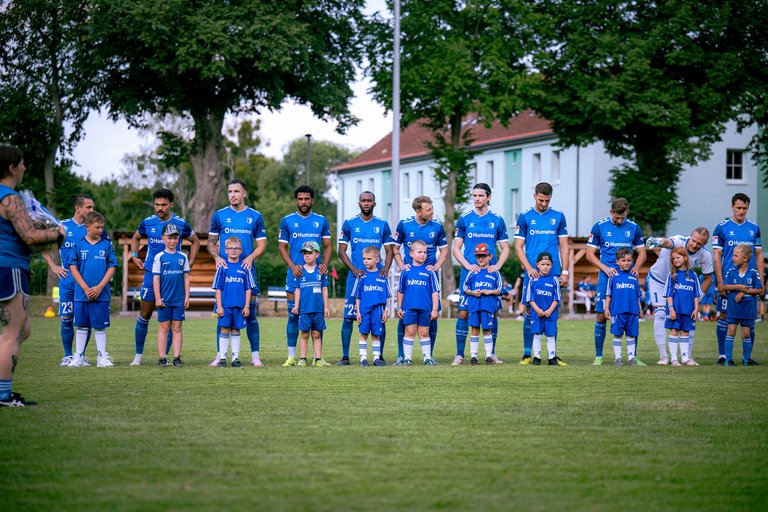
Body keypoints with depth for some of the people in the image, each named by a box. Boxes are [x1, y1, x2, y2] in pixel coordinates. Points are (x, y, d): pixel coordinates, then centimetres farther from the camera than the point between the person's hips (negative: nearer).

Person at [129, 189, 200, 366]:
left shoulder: (180, 224, -2)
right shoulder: (147, 223, 2)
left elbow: (195, 242, 13)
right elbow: (135, 238, 22)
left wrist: (190, 263, 5)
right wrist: (134, 256, 8)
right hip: (151, 273, 1)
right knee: (144, 315, 1)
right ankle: (138, 355, 11)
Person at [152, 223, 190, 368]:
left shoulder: (182, 257, 7)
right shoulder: (159, 257, 0)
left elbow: (186, 277, 10)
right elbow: (156, 278, -2)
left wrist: (187, 296, 5)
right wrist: (158, 298, -6)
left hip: (179, 299, 2)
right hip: (164, 300, -2)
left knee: (177, 328, 4)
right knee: (164, 327, 2)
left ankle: (177, 358, 5)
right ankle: (162, 358, 5)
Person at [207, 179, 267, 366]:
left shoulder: (255, 217, 6)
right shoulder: (219, 215, 7)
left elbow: (261, 244, 6)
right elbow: (211, 242, 11)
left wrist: (251, 257, -12)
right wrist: (217, 257, -9)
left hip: (247, 270, 0)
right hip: (225, 270, 0)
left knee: (250, 314, -1)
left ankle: (255, 356, 5)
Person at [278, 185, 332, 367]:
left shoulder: (322, 221, 9)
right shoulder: (287, 221, 6)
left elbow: (327, 246, 11)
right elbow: (282, 246, 5)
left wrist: (325, 264, -8)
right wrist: (292, 266, -11)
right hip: (295, 273, -1)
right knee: (293, 314, -2)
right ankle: (291, 356, 3)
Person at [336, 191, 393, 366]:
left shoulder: (382, 225, 8)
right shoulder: (349, 224, 5)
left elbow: (389, 251, 11)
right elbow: (341, 251, 3)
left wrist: (386, 268, -8)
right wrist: (354, 270, -10)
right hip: (355, 275, -1)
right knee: (349, 316, -3)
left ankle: (379, 356, 4)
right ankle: (345, 356, 1)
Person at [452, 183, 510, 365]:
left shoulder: (497, 220, 7)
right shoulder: (464, 220, 6)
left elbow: (505, 249, 10)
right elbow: (456, 248, 6)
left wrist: (497, 265, -6)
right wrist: (467, 265, -9)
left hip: (490, 273, 1)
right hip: (469, 272, -1)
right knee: (464, 312, -5)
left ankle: (492, 353, 12)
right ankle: (459, 355, -1)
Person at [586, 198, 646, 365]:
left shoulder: (634, 228, 6)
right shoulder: (599, 227, 0)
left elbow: (642, 253, 13)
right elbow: (590, 254, 2)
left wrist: (636, 267, -7)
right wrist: (605, 268, -12)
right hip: (606, 276, -2)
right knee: (601, 316, -4)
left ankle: (633, 356, 7)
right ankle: (598, 356, 5)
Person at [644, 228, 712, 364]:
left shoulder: (705, 255, -18)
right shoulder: (679, 241, -33)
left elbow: (708, 278, -3)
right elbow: (668, 242, -58)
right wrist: (657, 241, -82)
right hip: (658, 280, -4)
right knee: (660, 315, -14)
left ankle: (688, 356, 11)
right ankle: (663, 356, -9)